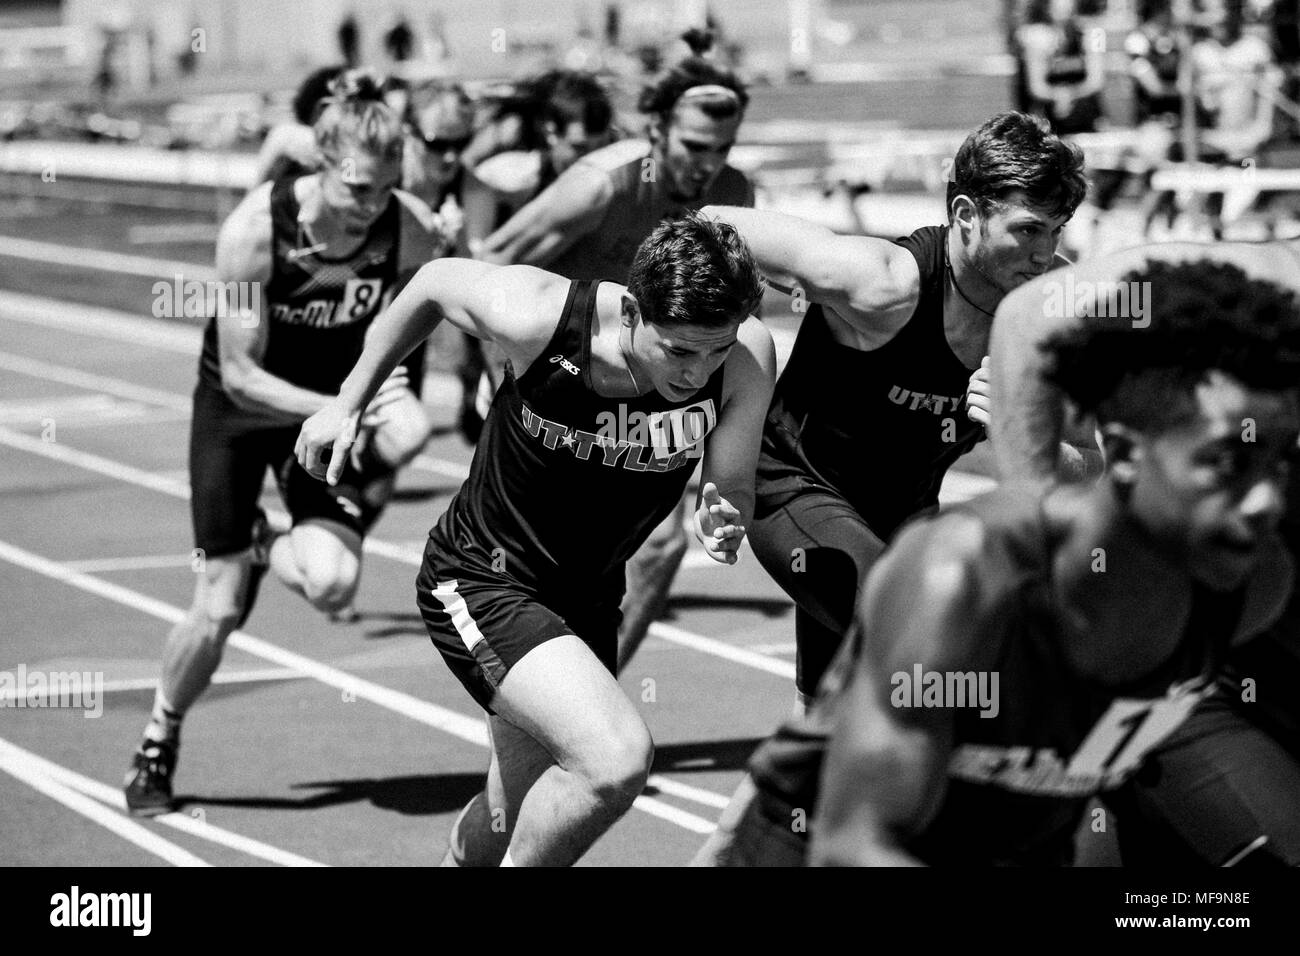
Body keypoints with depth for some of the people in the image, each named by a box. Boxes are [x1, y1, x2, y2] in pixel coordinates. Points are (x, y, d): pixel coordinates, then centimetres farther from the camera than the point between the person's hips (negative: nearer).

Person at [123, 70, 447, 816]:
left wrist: (392, 437, -11)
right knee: (219, 610, -4)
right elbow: (240, 375, -26)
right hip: (240, 409, -2)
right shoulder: (255, 229, -29)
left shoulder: (417, 233, -23)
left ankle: (270, 550, 16)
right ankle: (158, 746, 24)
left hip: (339, 405, 2)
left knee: (332, 583, -22)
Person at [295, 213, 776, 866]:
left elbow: (733, 493, -8)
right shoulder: (537, 317, -27)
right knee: (617, 760, -27)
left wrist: (722, 524, -32)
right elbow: (435, 282, -6)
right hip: (479, 583, -5)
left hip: (589, 594, 5)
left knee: (514, 828, 18)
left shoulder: (748, 356, -21)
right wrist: (349, 402, 3)